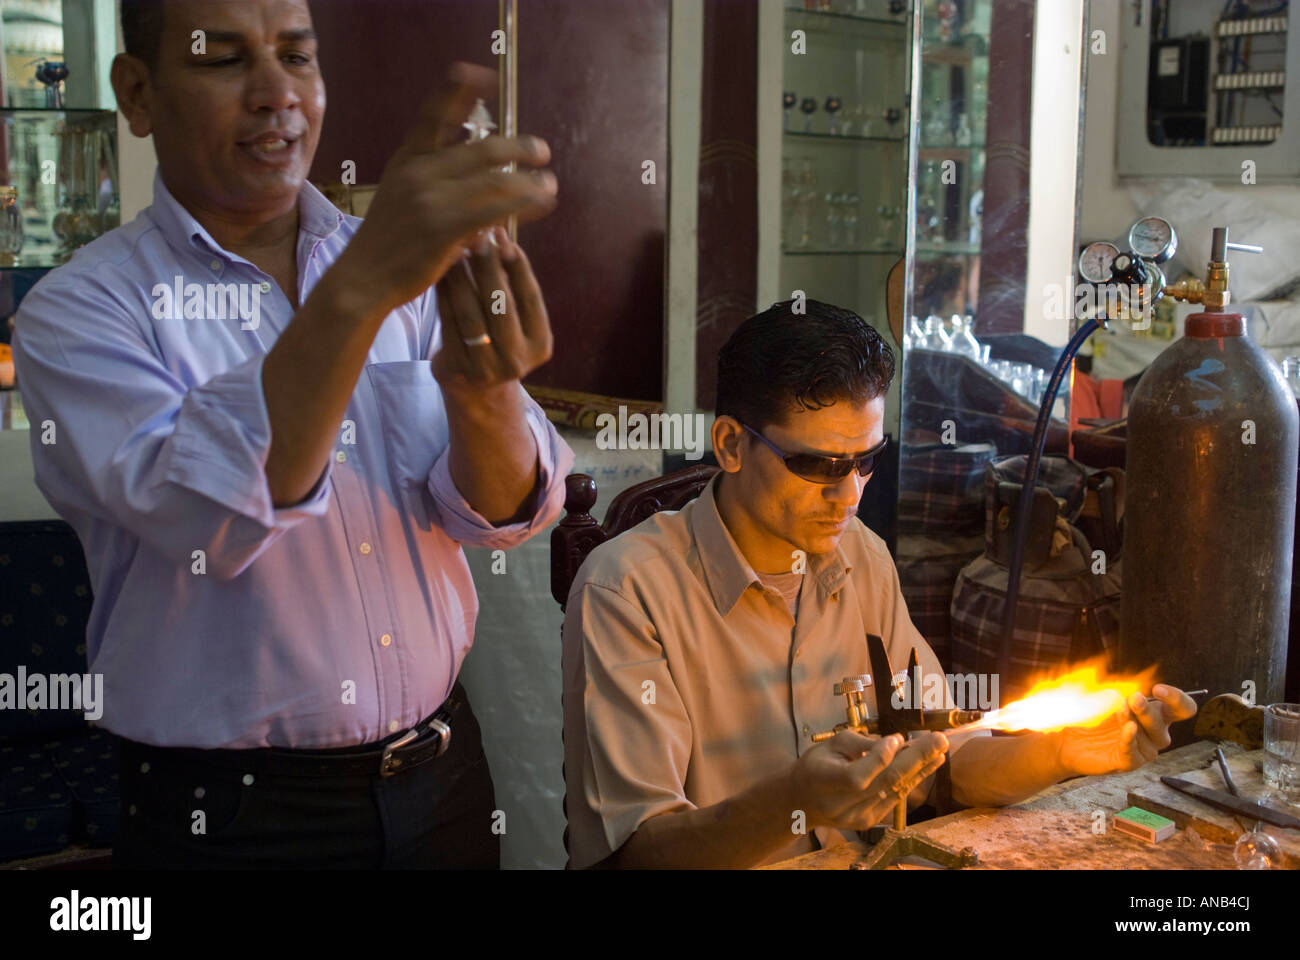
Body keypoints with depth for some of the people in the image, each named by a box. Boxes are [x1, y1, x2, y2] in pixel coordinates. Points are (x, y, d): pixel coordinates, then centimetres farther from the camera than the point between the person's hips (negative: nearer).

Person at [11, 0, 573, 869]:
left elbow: (506, 511, -10)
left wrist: (481, 391, -31)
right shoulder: (83, 309, -9)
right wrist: (359, 288, -38)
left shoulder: (417, 265, 1)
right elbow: (201, 516, -27)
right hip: (227, 810, -3)